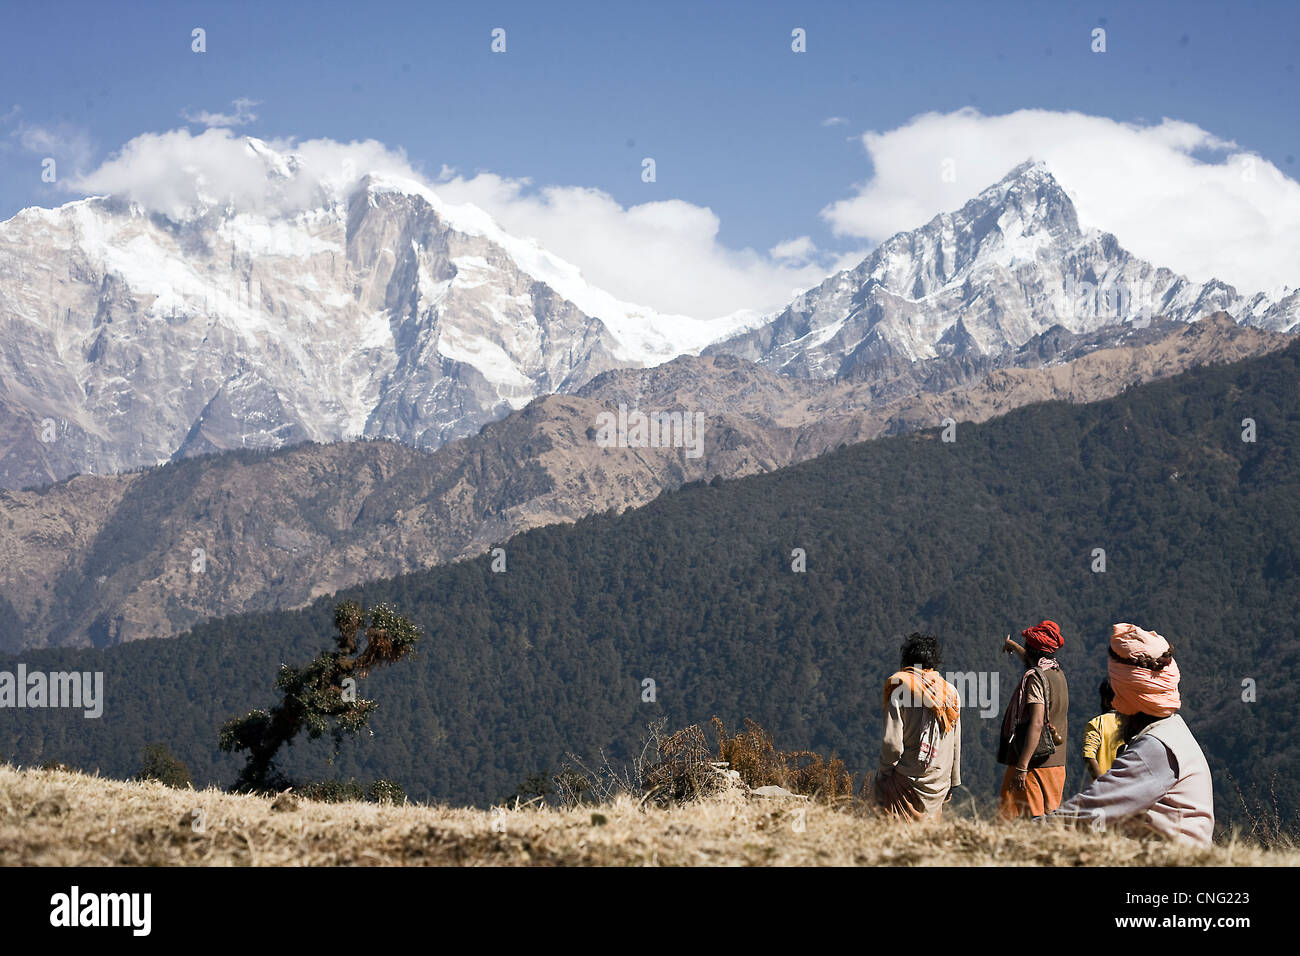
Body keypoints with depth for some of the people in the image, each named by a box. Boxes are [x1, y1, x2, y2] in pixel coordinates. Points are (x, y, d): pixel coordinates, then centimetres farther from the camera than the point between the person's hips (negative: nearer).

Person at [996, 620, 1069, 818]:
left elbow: (1036, 724, -23)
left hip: (1034, 764, -9)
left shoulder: (1035, 677, -13)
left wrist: (1022, 766, -25)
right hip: (1057, 763, 9)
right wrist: (1012, 645, 59)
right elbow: (1031, 660, 38)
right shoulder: (1058, 673, 13)